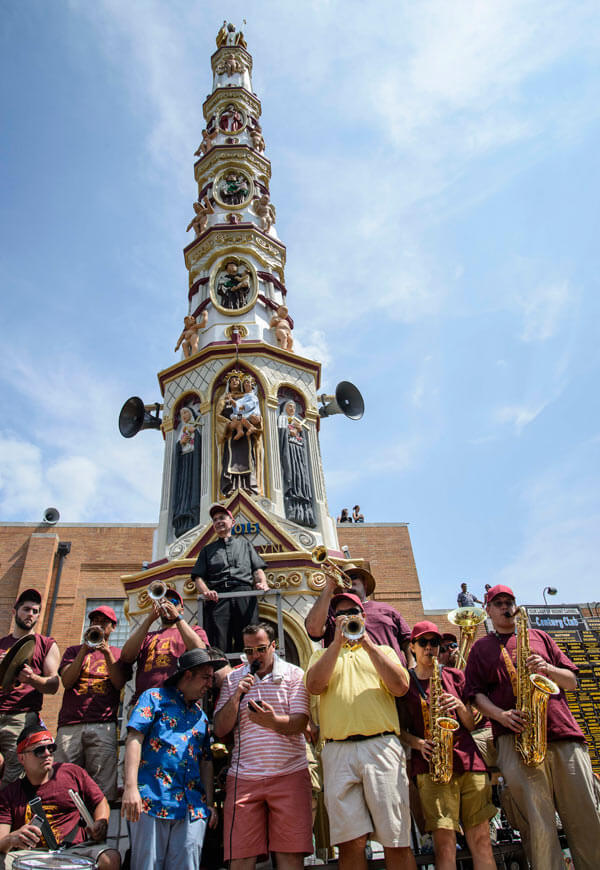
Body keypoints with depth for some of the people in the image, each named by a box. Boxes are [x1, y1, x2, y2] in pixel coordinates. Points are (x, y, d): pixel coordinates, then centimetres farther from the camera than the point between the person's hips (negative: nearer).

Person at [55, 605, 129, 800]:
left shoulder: (118, 653, 20)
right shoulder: (73, 651, 22)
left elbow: (119, 683, 3)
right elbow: (67, 681, 5)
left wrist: (106, 652, -5)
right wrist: (85, 649, -2)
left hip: (103, 726, -1)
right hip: (70, 724, 1)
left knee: (102, 790, -11)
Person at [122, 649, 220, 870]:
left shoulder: (201, 715, 21)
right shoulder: (154, 698, 4)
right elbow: (134, 739, -7)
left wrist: (209, 803, 13)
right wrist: (130, 787, -18)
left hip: (193, 808, 5)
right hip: (152, 800, -5)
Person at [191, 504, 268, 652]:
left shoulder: (244, 543, 29)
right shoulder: (207, 550, 28)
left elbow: (257, 568, 17)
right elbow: (198, 577, 15)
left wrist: (263, 583, -5)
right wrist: (206, 591, -7)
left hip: (244, 592, 0)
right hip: (217, 597, 0)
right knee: (218, 645, -14)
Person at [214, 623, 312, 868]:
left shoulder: (293, 674, 5)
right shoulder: (233, 679, 12)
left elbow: (300, 722, -6)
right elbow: (220, 730, 6)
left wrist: (273, 721, -27)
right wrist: (236, 695, -8)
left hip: (289, 774, -1)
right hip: (244, 776, 2)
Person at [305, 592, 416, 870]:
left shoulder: (382, 651, 18)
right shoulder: (323, 654, 20)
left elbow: (400, 687, 0)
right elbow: (314, 686, -1)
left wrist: (367, 644, -4)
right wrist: (338, 641, -4)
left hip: (381, 746, 0)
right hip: (337, 751, 1)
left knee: (397, 842, -1)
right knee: (350, 843, -2)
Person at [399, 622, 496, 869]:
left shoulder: (455, 676, 17)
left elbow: (471, 725, 15)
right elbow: (400, 728, 7)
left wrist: (459, 705, -5)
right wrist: (419, 743, -11)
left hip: (467, 759, 3)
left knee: (481, 838, -1)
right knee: (444, 841, -11)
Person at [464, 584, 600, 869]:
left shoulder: (538, 636, 21)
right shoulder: (481, 648, 16)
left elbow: (571, 681, 18)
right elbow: (476, 693, 7)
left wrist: (548, 669, -3)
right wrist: (501, 715, -11)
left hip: (563, 734, 2)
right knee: (540, 826, -7)